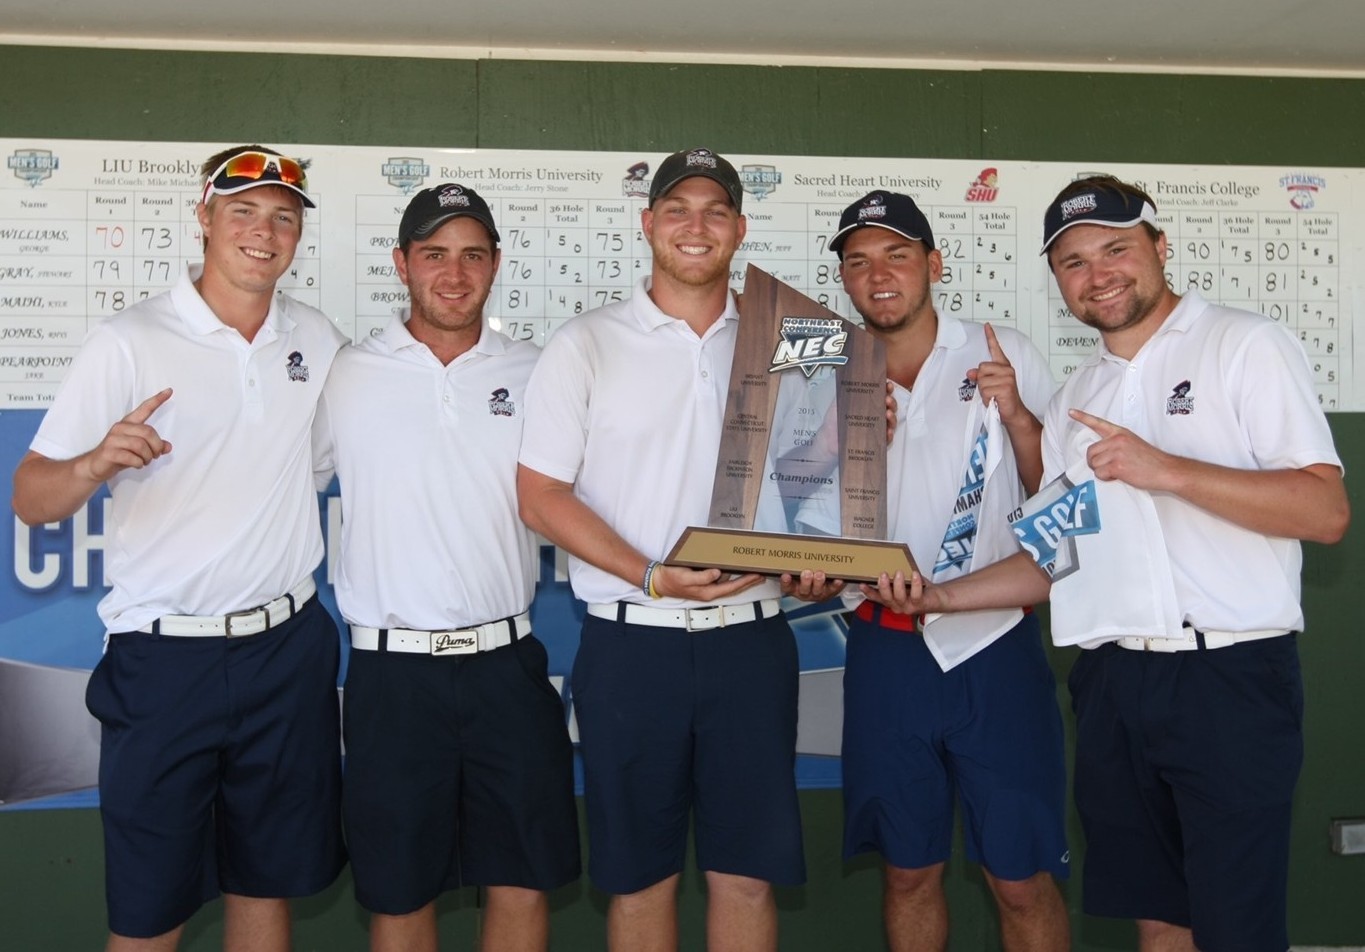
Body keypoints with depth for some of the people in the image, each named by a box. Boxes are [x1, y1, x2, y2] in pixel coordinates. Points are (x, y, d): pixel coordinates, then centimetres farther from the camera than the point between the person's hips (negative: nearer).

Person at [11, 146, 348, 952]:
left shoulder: (319, 341, 6)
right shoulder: (128, 343, -8)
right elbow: (30, 499, -10)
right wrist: (92, 466, -29)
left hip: (289, 650, 4)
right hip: (165, 658, -3)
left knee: (267, 882, 16)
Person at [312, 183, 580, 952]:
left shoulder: (534, 374, 6)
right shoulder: (349, 377, 1)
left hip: (507, 661, 2)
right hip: (394, 666, -1)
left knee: (526, 881, 9)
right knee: (400, 890, 11)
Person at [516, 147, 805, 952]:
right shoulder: (586, 346, 1)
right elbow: (541, 494, -4)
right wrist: (650, 576, -16)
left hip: (752, 637, 2)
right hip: (633, 643, -2)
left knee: (748, 871, 8)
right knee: (642, 874, 10)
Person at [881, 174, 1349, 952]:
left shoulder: (1246, 345, -2)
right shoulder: (1076, 399, 17)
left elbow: (1325, 511, -12)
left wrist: (1168, 470, -20)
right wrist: (945, 597, 7)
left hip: (1229, 676, -5)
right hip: (1115, 681, 6)